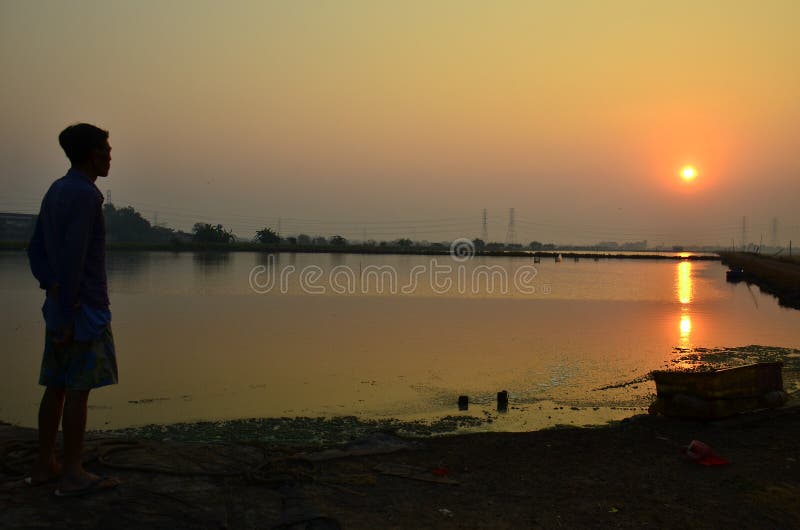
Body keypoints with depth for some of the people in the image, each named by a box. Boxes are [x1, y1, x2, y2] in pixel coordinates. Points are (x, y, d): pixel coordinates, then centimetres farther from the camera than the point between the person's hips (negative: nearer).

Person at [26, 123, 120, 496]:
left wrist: (52, 286, -1)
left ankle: (44, 465, 19)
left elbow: (36, 250, 13)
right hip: (86, 308, -9)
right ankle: (73, 474, 2)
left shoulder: (55, 192, 15)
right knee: (79, 388, -4)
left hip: (61, 305, 9)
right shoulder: (84, 195, -15)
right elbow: (72, 259, -20)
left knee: (57, 386, 12)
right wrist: (67, 318, -19)